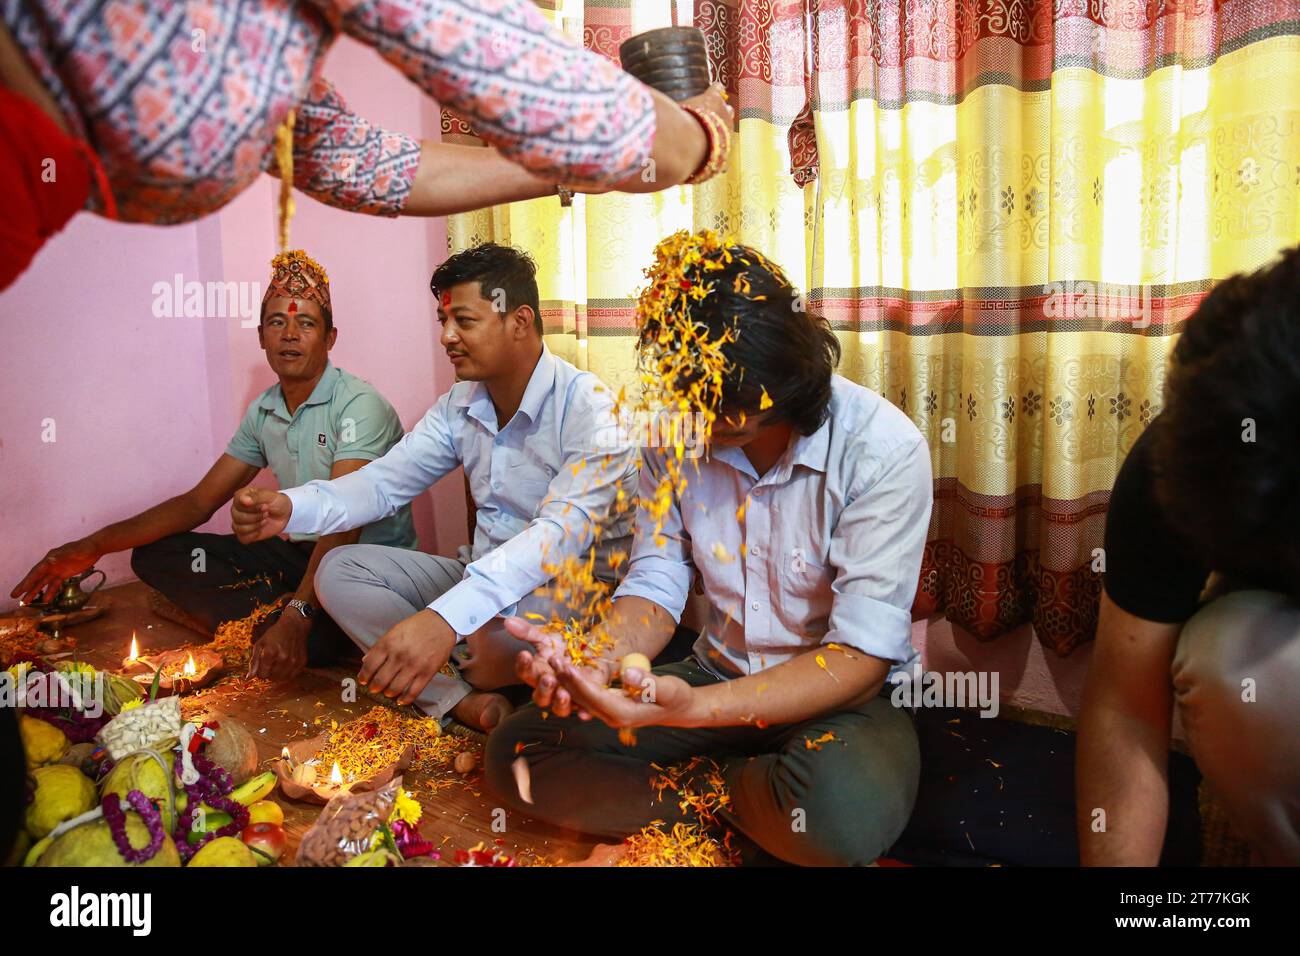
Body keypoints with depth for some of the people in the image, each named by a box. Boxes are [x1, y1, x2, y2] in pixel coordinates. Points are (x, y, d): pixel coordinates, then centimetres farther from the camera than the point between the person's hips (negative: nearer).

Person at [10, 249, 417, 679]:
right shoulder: (263, 411, 9)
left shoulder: (358, 404, -16)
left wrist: (296, 617, -40)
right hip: (300, 554, 7)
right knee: (155, 554, -4)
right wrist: (95, 545, -3)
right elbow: (199, 502, 10)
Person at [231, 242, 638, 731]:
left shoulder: (587, 405, -21)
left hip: (572, 590, -7)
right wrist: (291, 507, -19)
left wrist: (446, 617, -47)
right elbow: (385, 481, 3)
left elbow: (566, 527, -34)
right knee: (341, 569, -4)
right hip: (483, 577, 8)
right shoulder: (460, 406, 4)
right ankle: (464, 701, -20)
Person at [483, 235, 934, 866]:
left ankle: (704, 782, -6)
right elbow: (656, 584, -2)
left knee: (842, 806, -40)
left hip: (846, 695, -3)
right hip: (719, 676, 4)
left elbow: (862, 653, -24)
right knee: (514, 753, -10)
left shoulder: (882, 448, -21)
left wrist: (696, 707, -37)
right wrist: (596, 659, -26)